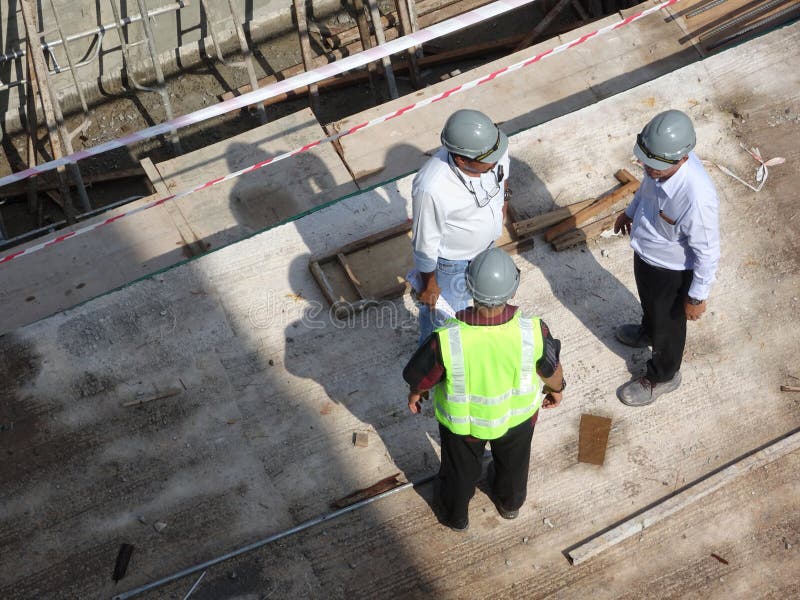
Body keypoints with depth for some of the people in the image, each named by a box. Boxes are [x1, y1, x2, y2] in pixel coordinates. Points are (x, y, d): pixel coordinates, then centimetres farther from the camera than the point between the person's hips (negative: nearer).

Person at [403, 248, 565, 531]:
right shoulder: (533, 331, -35)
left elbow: (420, 378, -19)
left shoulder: (446, 340, -39)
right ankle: (510, 503, 64)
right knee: (513, 461, 35)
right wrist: (556, 389, 11)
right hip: (517, 416, 1)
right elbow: (552, 370, -13)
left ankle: (455, 515, 60)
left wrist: (415, 395, 5)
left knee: (460, 469, 31)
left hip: (462, 421, -1)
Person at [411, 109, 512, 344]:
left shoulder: (492, 147, -27)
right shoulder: (431, 188, -44)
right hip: (450, 262, -5)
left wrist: (502, 206, 17)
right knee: (443, 315, 21)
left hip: (486, 245, 6)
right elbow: (425, 243, -27)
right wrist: (428, 284, -12)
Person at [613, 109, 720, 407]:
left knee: (668, 323, 22)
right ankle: (648, 333, 69)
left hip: (671, 270, -6)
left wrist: (697, 296, -17)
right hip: (644, 252, 7)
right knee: (649, 301, 36)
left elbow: (707, 251, -28)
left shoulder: (696, 197, -43)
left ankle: (662, 377, 51)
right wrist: (630, 211, 19)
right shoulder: (660, 161, -22)